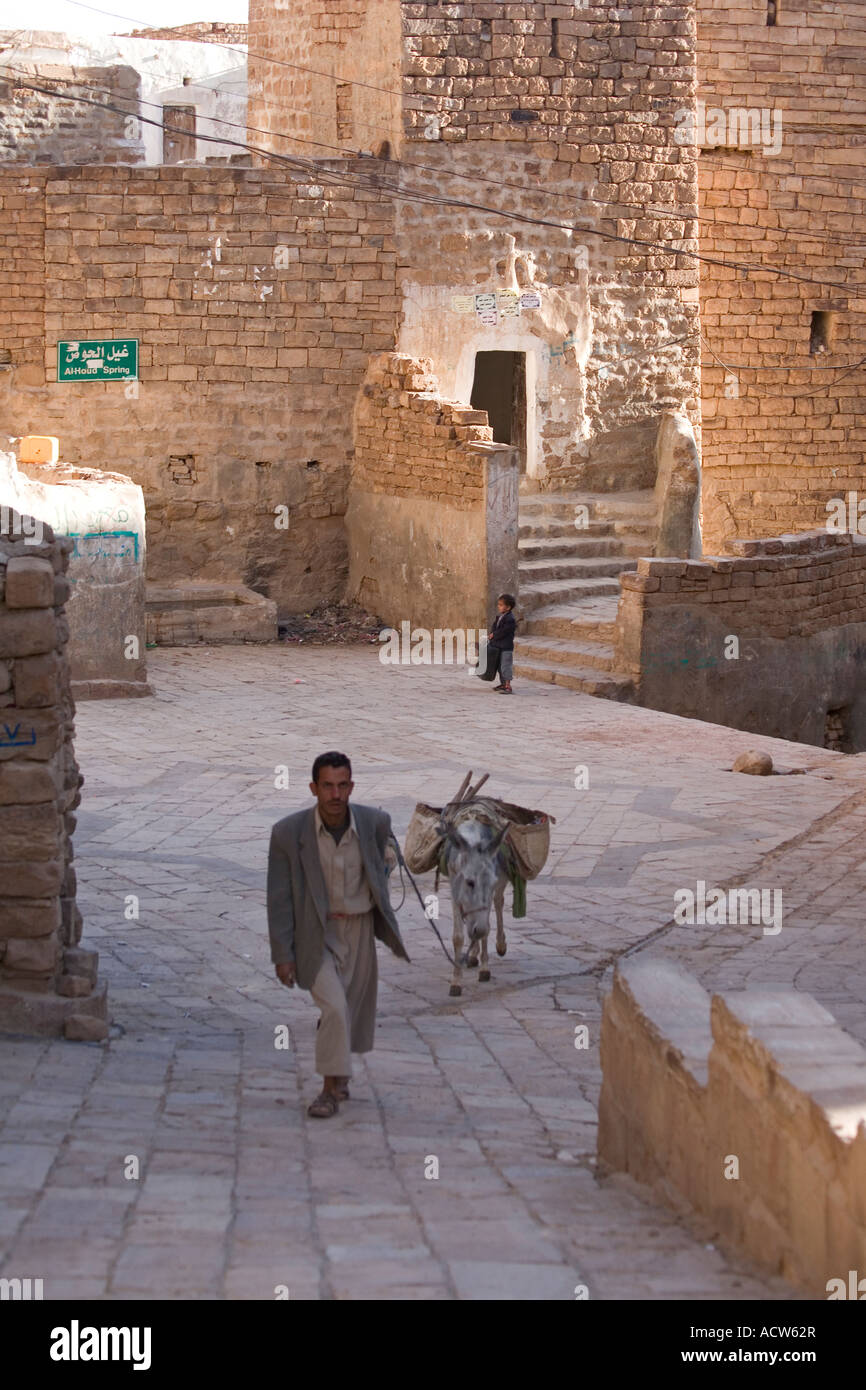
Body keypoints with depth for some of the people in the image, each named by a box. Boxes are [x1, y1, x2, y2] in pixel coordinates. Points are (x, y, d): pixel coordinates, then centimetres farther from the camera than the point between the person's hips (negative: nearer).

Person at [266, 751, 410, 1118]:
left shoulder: (374, 822, -13)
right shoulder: (288, 833, -19)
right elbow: (279, 898, -11)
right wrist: (282, 954, -12)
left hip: (360, 928, 3)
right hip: (316, 933, -3)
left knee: (355, 1007, 13)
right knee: (334, 1008, -17)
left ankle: (337, 1072, 39)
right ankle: (332, 1087, -2)